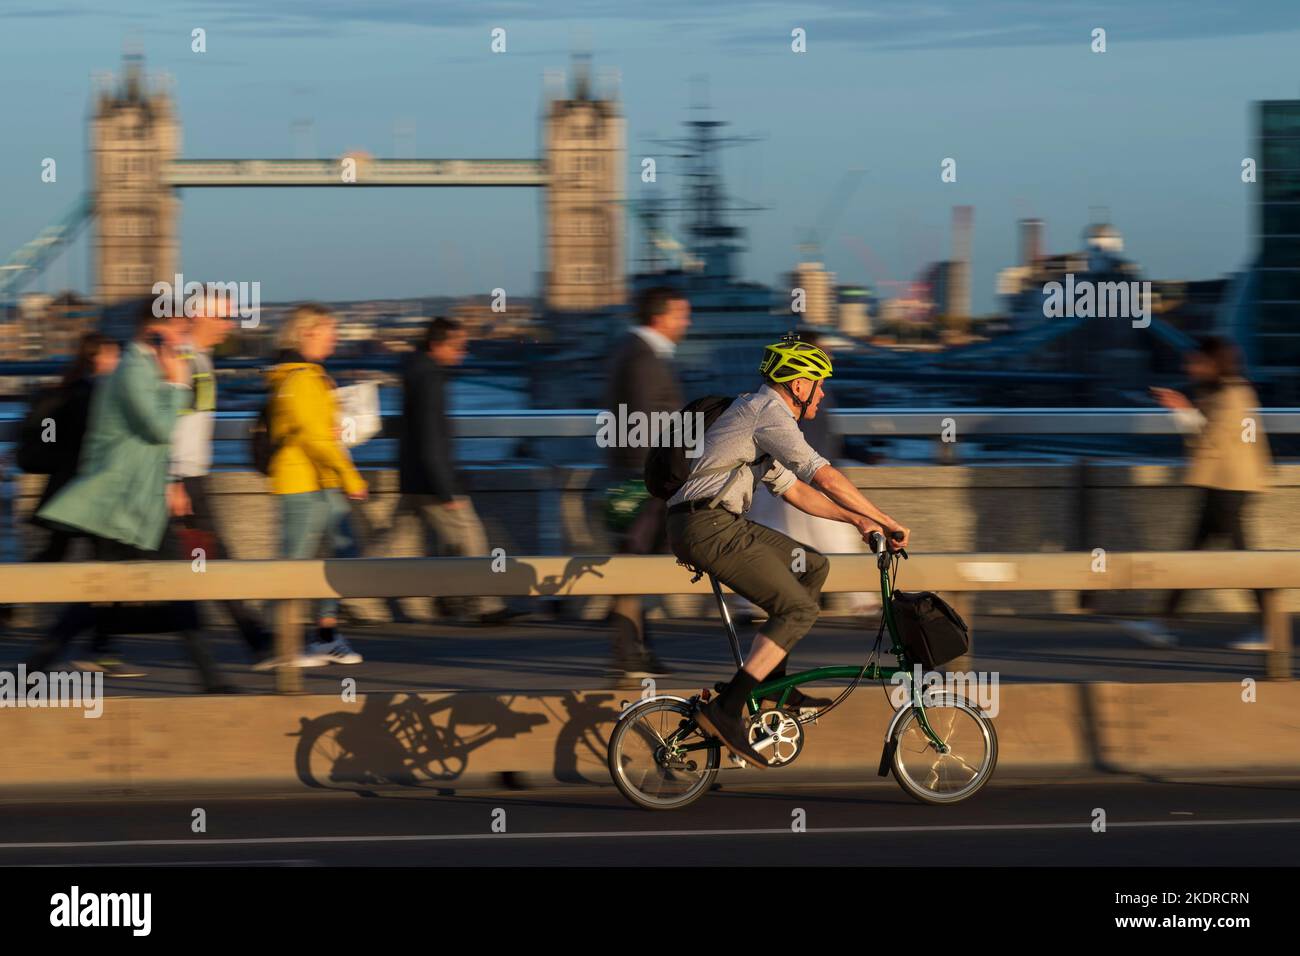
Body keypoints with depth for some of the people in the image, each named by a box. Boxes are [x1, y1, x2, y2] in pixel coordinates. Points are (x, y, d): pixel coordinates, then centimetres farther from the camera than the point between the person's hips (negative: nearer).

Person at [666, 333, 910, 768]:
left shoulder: (762, 413, 23)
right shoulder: (769, 410, -10)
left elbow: (794, 490, 28)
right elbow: (825, 477, -15)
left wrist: (856, 519, 21)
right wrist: (888, 522, -9)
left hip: (721, 522, 10)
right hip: (707, 525, -10)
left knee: (814, 567, 15)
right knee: (798, 608, -12)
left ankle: (770, 679, 16)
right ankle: (725, 710, -15)